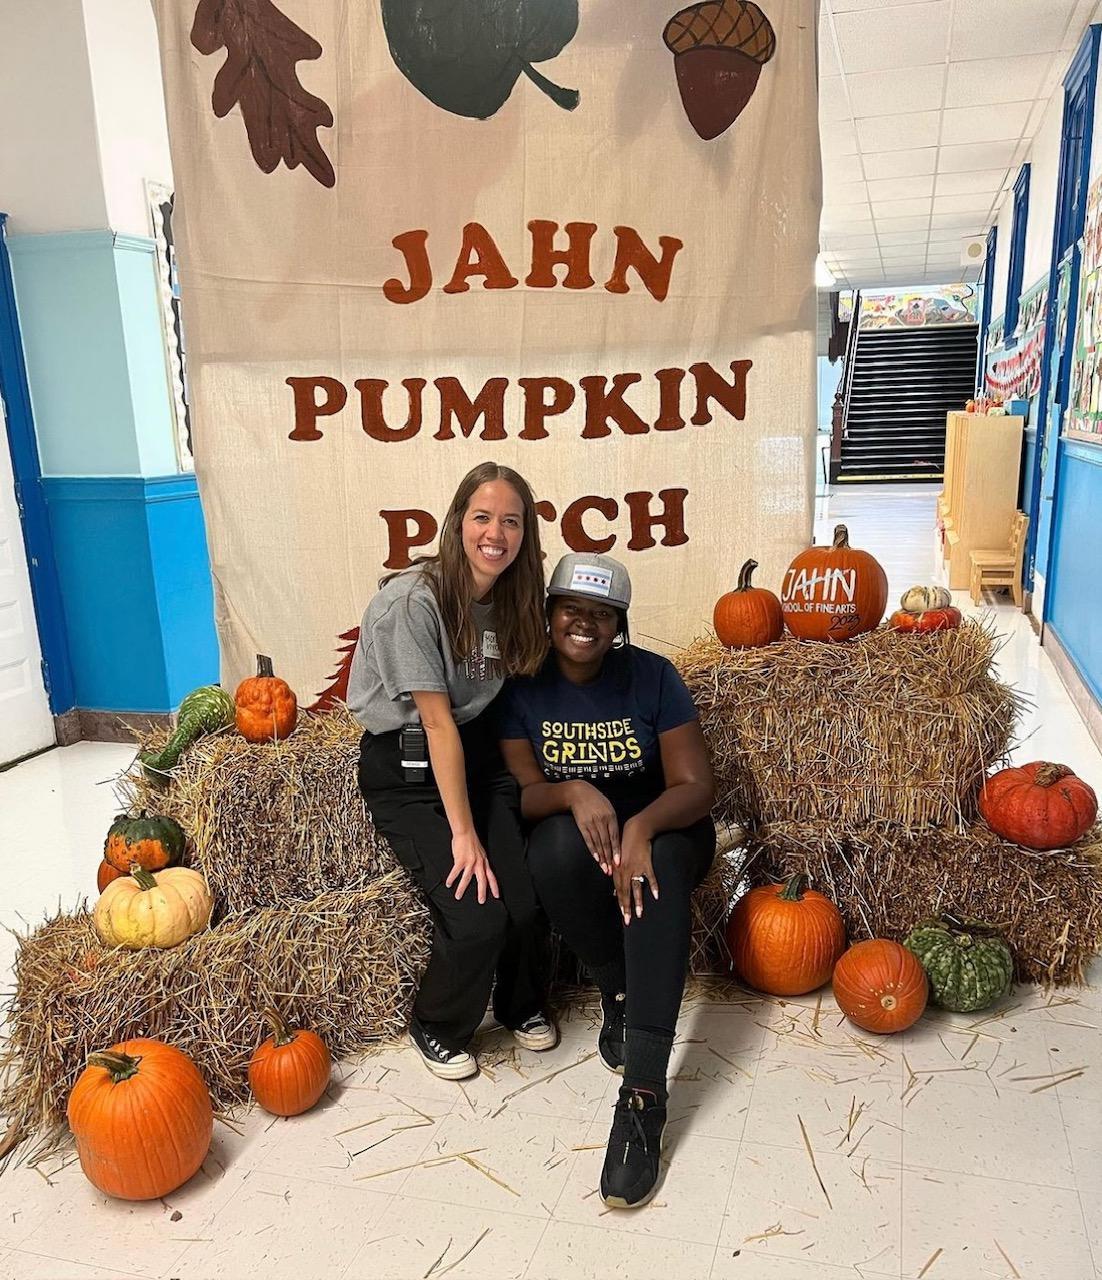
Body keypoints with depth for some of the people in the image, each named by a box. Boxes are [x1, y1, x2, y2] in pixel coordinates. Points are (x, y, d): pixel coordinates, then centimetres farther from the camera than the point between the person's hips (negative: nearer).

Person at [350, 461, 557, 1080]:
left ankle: (524, 1006, 23)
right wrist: (463, 833, -18)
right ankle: (438, 1029, 17)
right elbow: (437, 721, -20)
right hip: (406, 768, -5)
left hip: (478, 751, 5)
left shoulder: (514, 598, 0)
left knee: (529, 902, -12)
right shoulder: (413, 600, -20)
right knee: (477, 917, -16)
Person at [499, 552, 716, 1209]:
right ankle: (619, 993, -9)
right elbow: (523, 792, -9)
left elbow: (696, 784, -14)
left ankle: (643, 1098, -36)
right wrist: (572, 792, -32)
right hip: (573, 833, 1)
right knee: (557, 845, -34)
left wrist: (641, 827, -35)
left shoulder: (652, 676, -10)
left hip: (660, 829, -1)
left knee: (657, 872, -35)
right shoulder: (525, 686, -7)